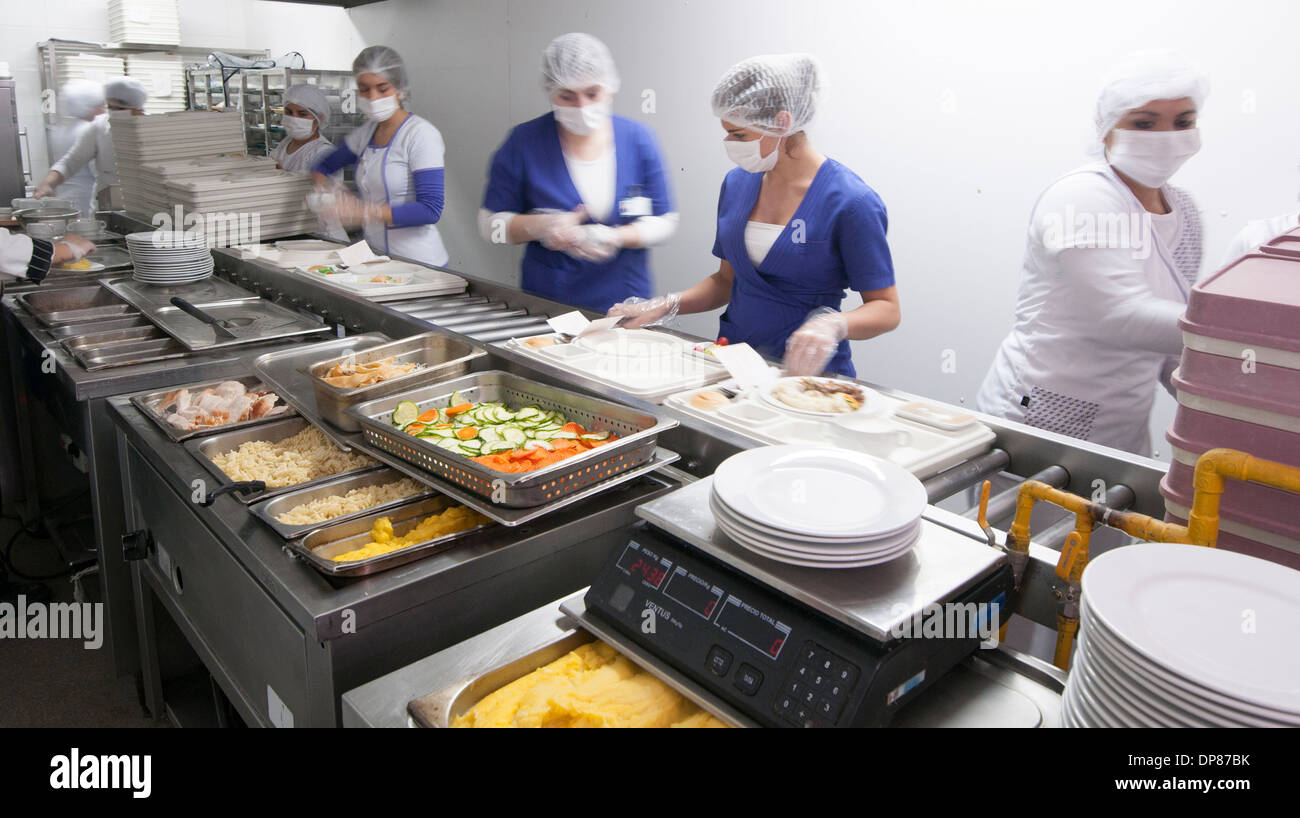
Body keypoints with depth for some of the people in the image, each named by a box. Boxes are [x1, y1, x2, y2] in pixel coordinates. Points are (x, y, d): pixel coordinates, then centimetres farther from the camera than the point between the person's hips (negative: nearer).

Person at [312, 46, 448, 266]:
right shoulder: (367, 132, 12)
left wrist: (363, 212, -24)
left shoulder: (422, 135, -9)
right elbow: (323, 166, 26)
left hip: (420, 263, -6)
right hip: (375, 259, 6)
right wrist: (325, 190, 1)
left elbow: (430, 210, -18)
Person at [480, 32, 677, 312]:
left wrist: (616, 237, -17)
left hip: (625, 298, 1)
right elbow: (491, 223, 0)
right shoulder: (524, 142, -5)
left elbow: (665, 222, 1)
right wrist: (539, 226, -19)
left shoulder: (638, 138, -1)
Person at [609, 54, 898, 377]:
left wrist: (833, 324, -25)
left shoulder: (850, 201, -9)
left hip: (806, 372, -4)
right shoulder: (737, 182, 10)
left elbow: (886, 308, -6)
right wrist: (667, 306, 5)